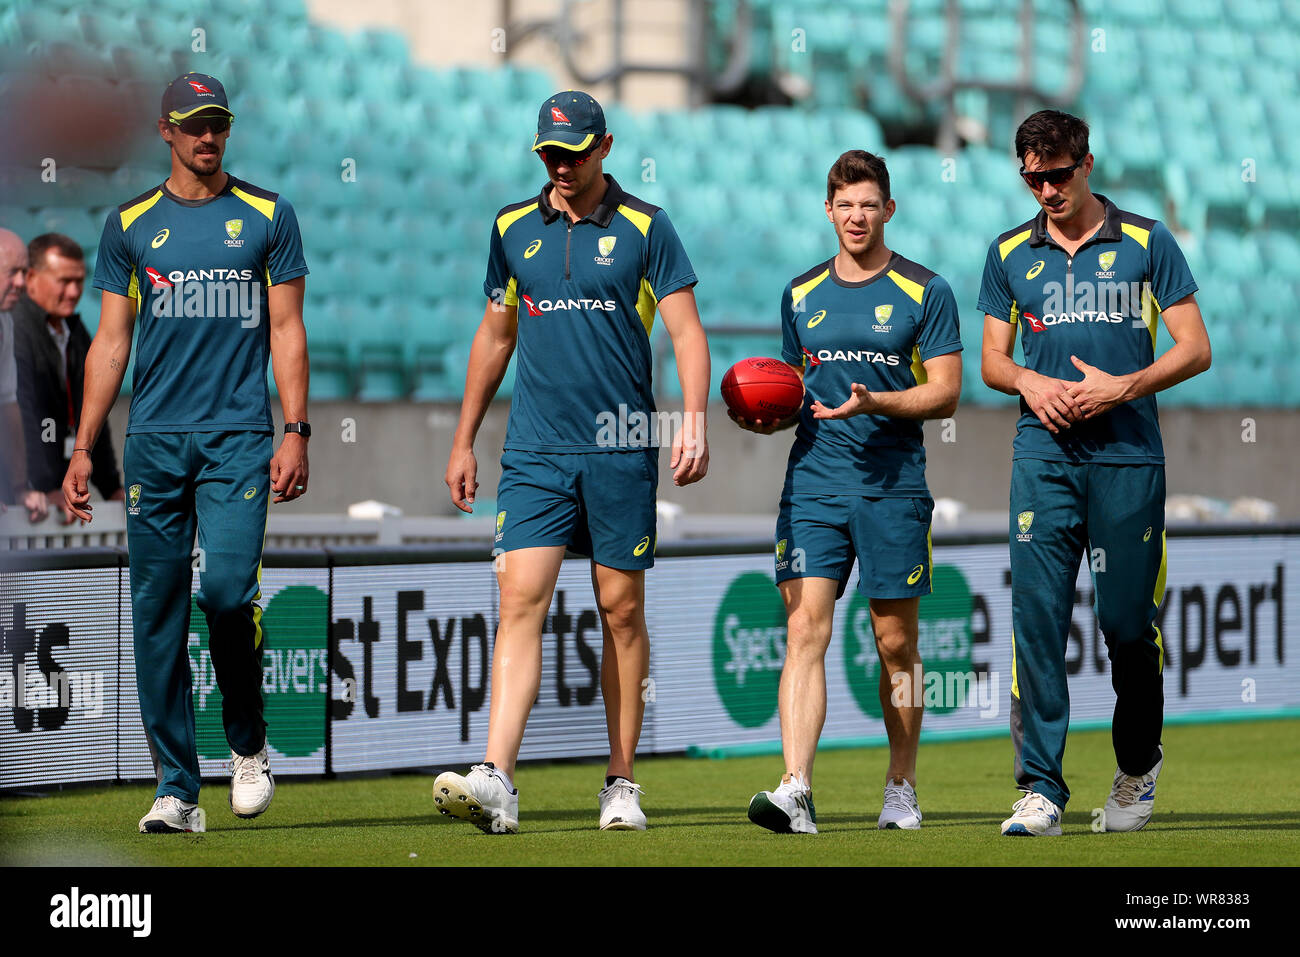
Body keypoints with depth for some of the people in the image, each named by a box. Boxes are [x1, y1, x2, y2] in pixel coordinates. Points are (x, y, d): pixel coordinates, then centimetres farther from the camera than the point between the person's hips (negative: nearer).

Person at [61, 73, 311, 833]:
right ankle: (177, 790, 5)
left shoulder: (267, 216, 7)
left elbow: (287, 330, 6)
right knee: (158, 610, -1)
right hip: (155, 439, 2)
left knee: (227, 586, -17)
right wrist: (83, 448, 4)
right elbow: (111, 341, 11)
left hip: (239, 435, -2)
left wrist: (297, 434, -4)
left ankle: (249, 743, 7)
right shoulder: (131, 224, 10)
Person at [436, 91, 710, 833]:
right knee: (520, 601, -10)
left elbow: (687, 331, -2)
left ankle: (622, 784, 14)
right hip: (535, 453, 2)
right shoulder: (514, 229, 10)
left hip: (621, 450, -2)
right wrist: (464, 442, 19)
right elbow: (494, 337, 19)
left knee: (622, 608, 4)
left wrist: (695, 421, -16)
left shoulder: (645, 228, 1)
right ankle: (496, 781, -20)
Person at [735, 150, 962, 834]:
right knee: (805, 628, -12)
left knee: (895, 643, 5)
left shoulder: (924, 292, 2)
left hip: (893, 487, -2)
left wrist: (873, 402, -18)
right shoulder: (802, 295, 13)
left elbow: (945, 392, -2)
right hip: (813, 481, 2)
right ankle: (795, 791, -20)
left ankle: (901, 790, 19)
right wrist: (768, 418, 1)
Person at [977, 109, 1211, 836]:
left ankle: (1139, 766, 25)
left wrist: (1122, 387, -12)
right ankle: (1041, 789, -8)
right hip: (1043, 457, 2)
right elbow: (992, 360, 17)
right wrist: (1030, 382, -5)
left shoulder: (1146, 243, 4)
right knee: (1037, 619, -8)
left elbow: (1195, 350, 2)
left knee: (1129, 623, 2)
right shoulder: (1010, 255, 12)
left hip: (1129, 456, -2)